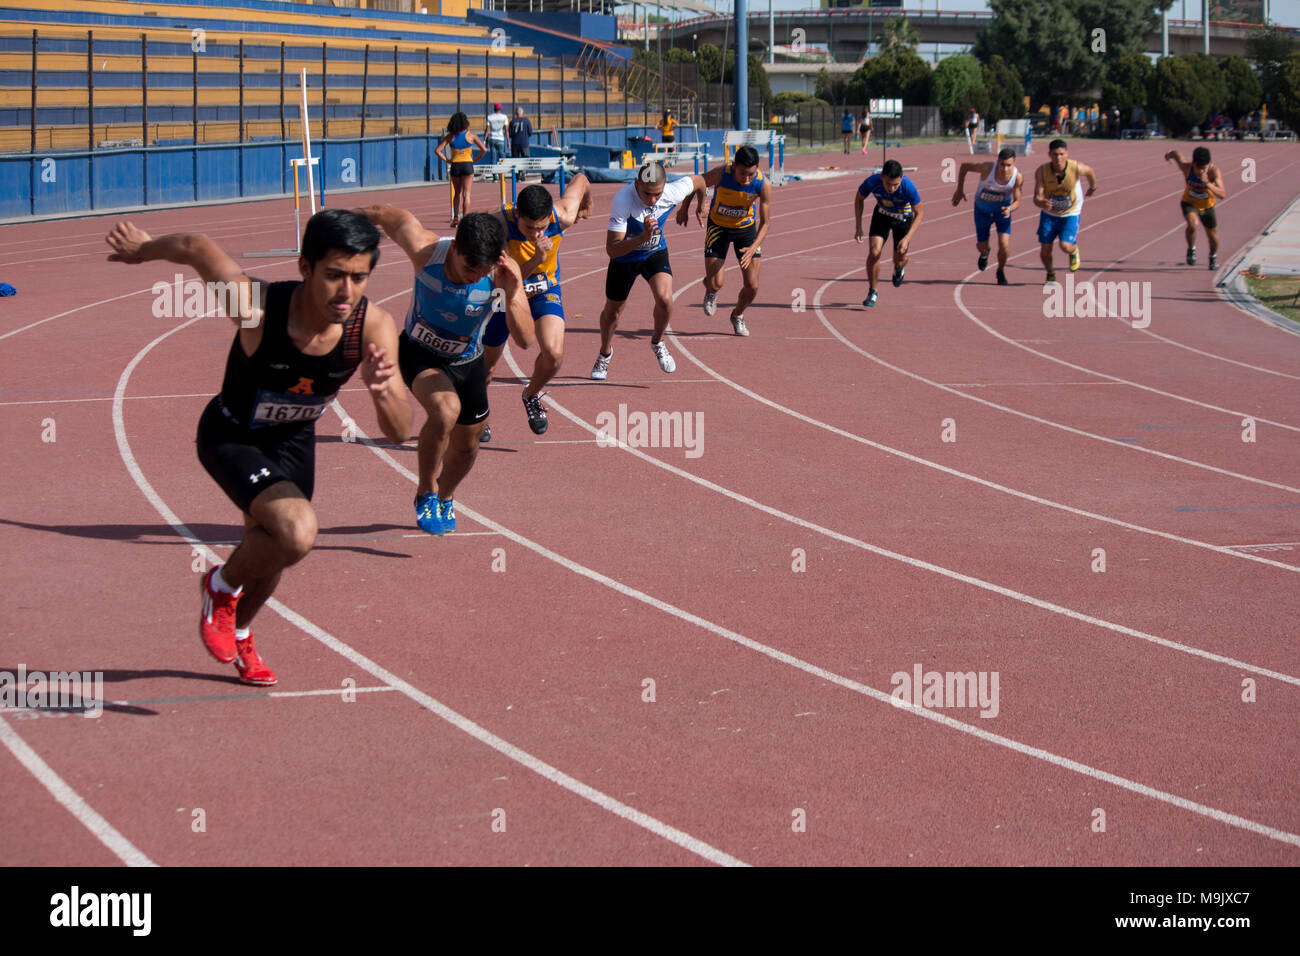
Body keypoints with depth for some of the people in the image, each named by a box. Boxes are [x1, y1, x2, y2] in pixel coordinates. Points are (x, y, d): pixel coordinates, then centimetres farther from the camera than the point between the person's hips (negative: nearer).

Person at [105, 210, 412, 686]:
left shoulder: (374, 327, -28)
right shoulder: (255, 307, -37)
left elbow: (398, 433, -27)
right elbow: (195, 246, -19)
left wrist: (384, 393, -49)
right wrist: (143, 247, 1)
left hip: (293, 441, 5)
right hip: (231, 437, -4)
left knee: (269, 551, 24)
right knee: (296, 532, -29)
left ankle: (238, 633, 58)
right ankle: (221, 588, 4)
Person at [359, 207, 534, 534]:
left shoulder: (505, 273, -29)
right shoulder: (425, 249, -33)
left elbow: (525, 340, -35)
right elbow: (384, 213, -13)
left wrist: (511, 296, -52)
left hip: (467, 361, 3)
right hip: (420, 352, -3)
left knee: (466, 447, 17)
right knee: (446, 410, -32)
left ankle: (445, 499, 51)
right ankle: (426, 495, -10)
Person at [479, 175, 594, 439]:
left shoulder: (563, 216, -30)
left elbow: (580, 180, -7)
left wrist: (587, 205, 14)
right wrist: (535, 260, -51)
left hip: (545, 288, 1)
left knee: (554, 353, -23)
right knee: (487, 364, 12)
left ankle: (532, 395, 11)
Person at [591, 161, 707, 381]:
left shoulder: (674, 192, -29)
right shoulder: (623, 200, -37)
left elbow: (698, 181, -3)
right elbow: (611, 250, -37)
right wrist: (643, 237, -51)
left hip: (655, 253, 1)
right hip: (624, 256, -1)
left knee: (664, 298, -24)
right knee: (612, 311, 14)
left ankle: (658, 342, 8)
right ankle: (605, 353, 46)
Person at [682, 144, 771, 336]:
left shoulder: (763, 184, -27)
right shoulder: (720, 174, -31)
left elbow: (765, 222, -19)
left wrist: (753, 247, -33)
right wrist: (684, 208, 5)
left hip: (746, 227, 1)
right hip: (718, 226, -1)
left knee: (752, 286, -3)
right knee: (715, 283, -13)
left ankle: (738, 315, 29)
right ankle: (711, 292, 27)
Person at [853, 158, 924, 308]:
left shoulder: (908, 187, -38)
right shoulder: (872, 182, -33)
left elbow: (919, 212, -21)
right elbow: (859, 199, -9)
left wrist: (907, 238, -29)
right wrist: (859, 227, -12)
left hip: (903, 218, -1)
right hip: (882, 214, 1)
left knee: (899, 260, 5)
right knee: (874, 252, -18)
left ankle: (899, 268, 45)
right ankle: (872, 292, 0)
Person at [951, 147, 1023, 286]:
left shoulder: (1017, 177, -27)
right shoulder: (987, 168, -32)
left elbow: (1017, 201, -15)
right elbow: (964, 166, -15)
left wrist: (1010, 209, -39)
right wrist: (959, 190, -10)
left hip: (1002, 210, 0)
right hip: (982, 210, 0)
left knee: (1005, 245, -14)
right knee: (981, 246, 9)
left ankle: (1001, 271, 19)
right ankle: (985, 253, 50)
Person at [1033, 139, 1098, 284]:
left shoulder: (1076, 168, -24)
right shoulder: (1042, 172, -23)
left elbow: (1090, 172, 0)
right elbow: (1036, 198, -23)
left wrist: (1093, 187, 21)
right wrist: (1042, 203, -48)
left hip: (1070, 214, -2)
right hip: (1049, 213, 2)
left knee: (1065, 246, -19)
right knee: (1045, 248, -1)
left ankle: (1074, 251, 21)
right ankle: (1050, 274, 30)